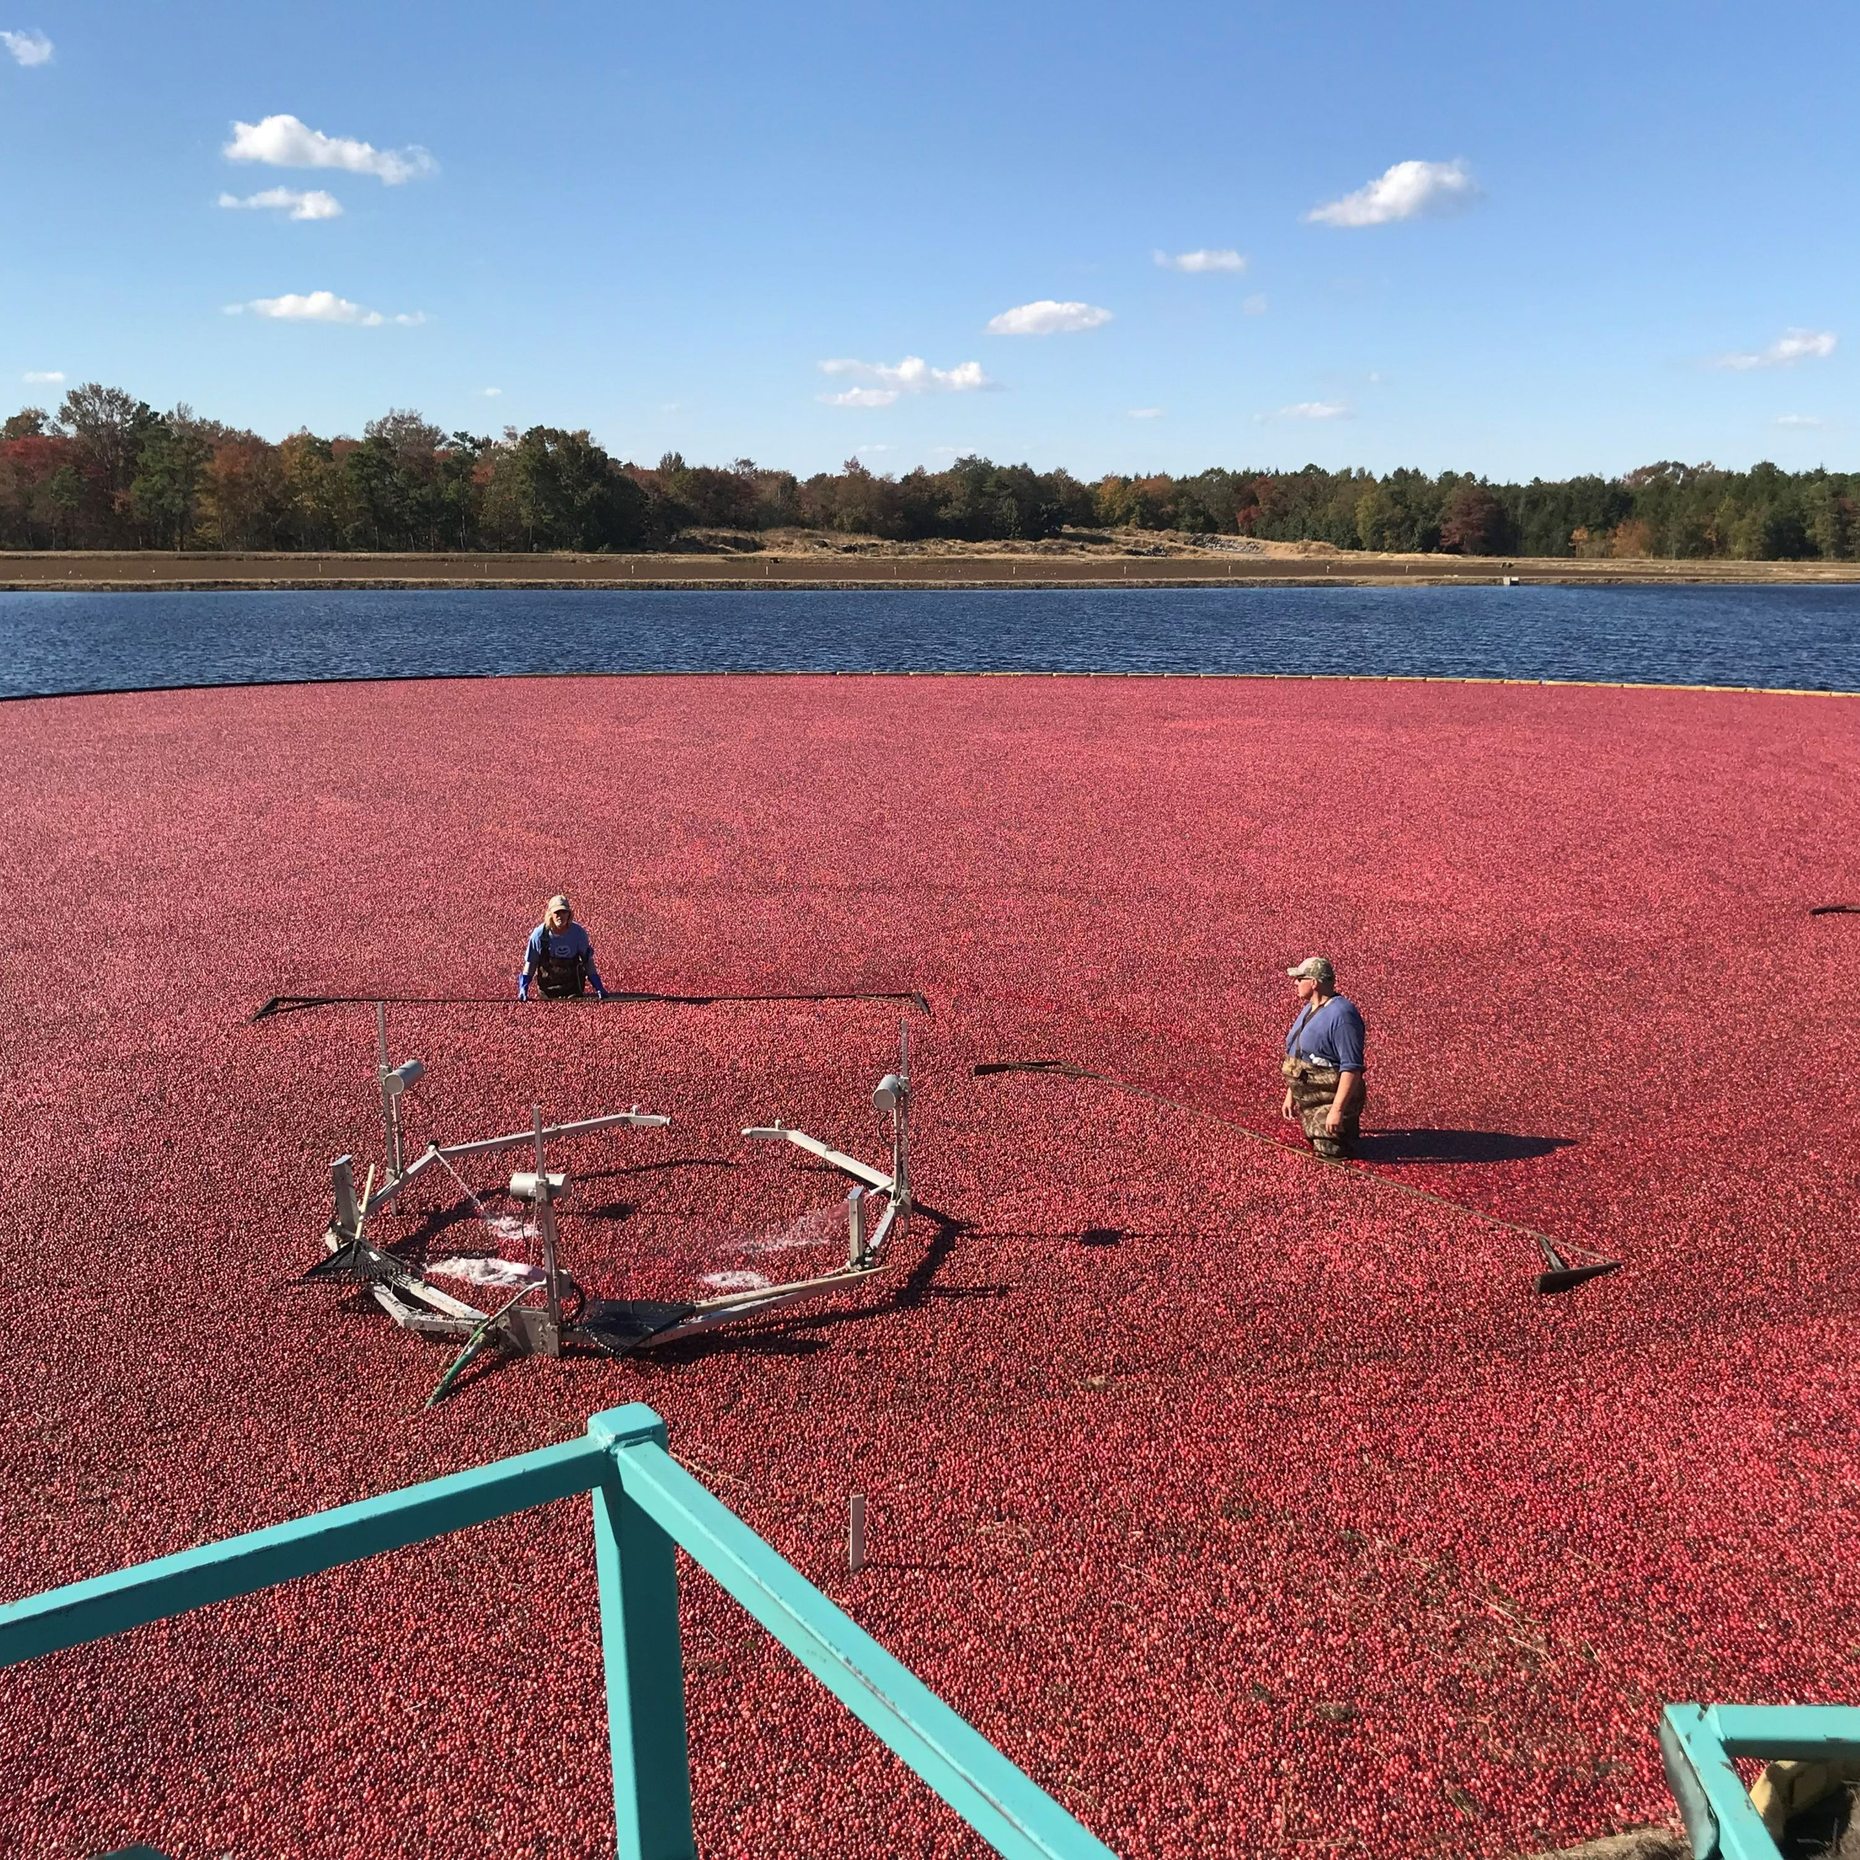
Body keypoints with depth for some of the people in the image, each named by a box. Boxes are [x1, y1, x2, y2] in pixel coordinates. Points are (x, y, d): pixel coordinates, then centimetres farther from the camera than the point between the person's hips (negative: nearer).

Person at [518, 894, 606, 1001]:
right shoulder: (539, 934, -14)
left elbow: (588, 961, -2)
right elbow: (530, 963, -2)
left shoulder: (578, 932, -13)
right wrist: (523, 989, -7)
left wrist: (599, 988, -4)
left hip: (574, 988, 0)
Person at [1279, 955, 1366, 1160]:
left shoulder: (1341, 1015, -23)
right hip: (1307, 1100, 9)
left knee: (1329, 1154, -9)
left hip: (1330, 1102, -9)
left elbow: (1351, 1068, -26)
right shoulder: (1308, 1009, 10)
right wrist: (1290, 1095, 18)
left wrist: (1337, 1110, -28)